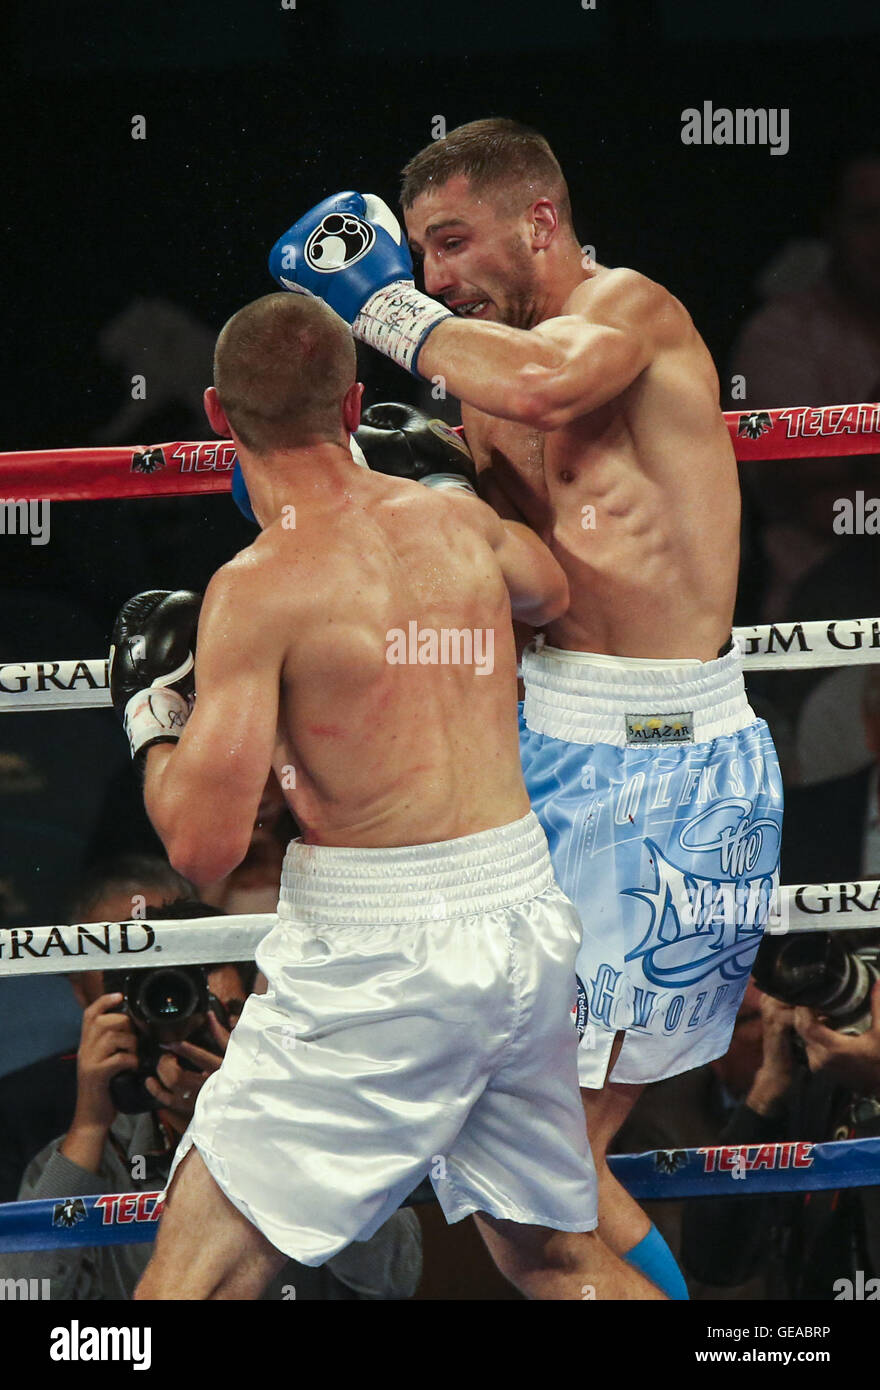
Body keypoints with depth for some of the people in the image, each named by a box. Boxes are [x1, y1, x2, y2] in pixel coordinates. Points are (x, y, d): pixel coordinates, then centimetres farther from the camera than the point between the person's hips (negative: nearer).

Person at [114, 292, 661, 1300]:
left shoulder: (259, 588, -12)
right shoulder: (458, 521, 7)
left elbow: (204, 845, -16)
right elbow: (547, 592, 33)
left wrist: (152, 714, 2)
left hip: (381, 953, -6)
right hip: (526, 923, 6)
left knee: (195, 1273, -3)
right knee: (559, 1262, 22)